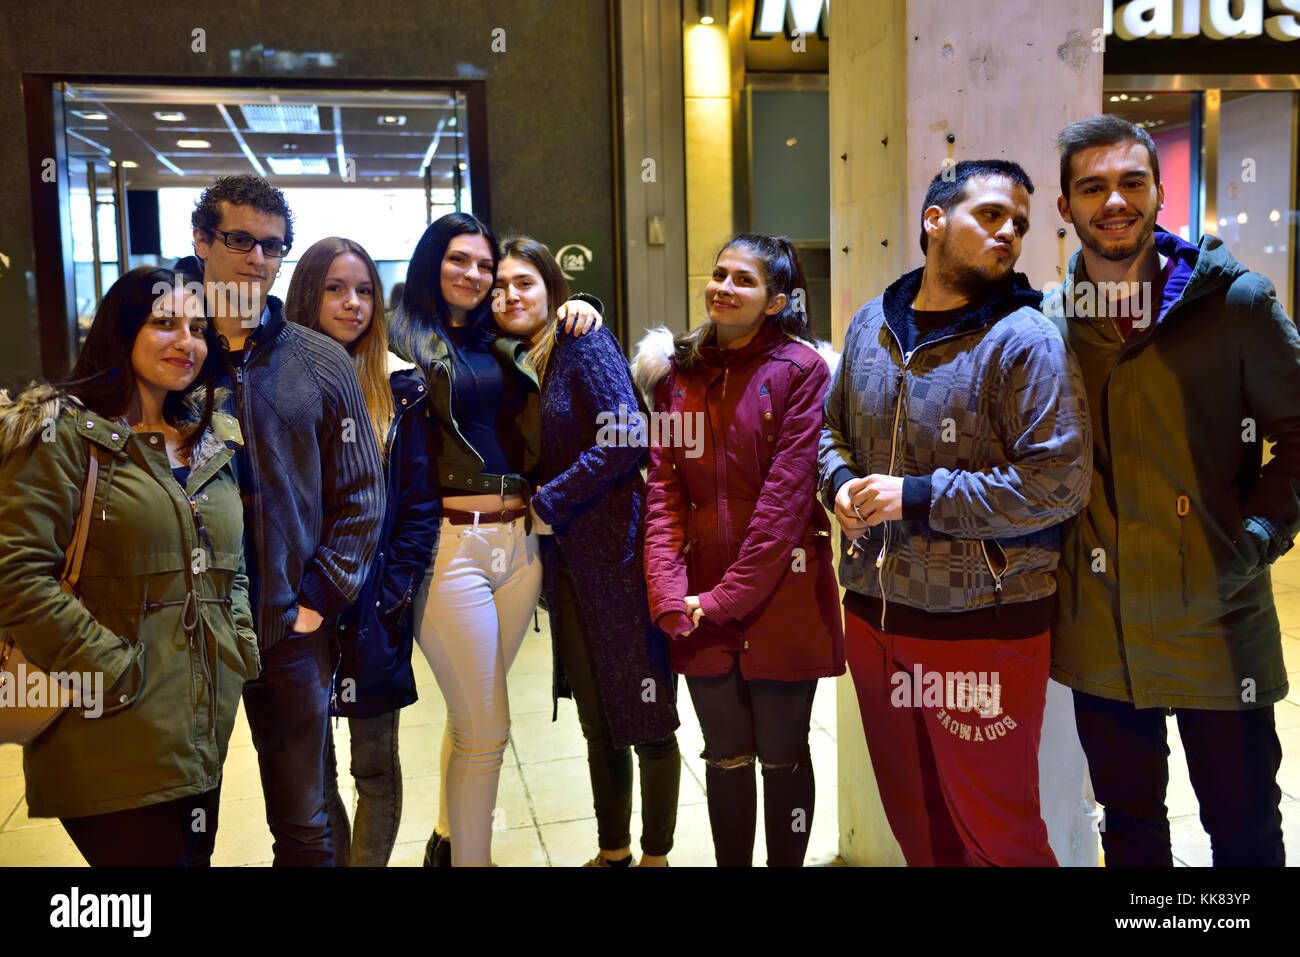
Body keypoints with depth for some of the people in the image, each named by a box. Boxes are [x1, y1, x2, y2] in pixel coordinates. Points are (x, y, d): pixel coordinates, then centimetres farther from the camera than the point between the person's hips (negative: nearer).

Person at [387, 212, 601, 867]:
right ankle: (469, 858, 19)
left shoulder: (502, 342, 14)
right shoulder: (405, 340, -1)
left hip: (517, 541, 5)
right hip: (451, 543, -5)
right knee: (485, 730, 0)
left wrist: (574, 311, 14)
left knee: (470, 713, 17)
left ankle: (447, 840, 37)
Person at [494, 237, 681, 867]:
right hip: (565, 569, 7)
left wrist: (546, 505, -14)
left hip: (619, 561, -7)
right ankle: (612, 851, 33)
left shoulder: (585, 345, -9)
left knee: (647, 725, 5)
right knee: (598, 726, 17)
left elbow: (624, 443, -20)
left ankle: (655, 855, 23)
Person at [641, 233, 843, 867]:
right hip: (699, 609, 4)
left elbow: (787, 494, -12)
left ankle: (786, 862, 30)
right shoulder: (679, 373, 8)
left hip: (781, 598, -3)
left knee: (782, 756, 10)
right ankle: (730, 864, 33)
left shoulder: (801, 370, -5)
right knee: (726, 756, 15)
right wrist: (670, 595, -11)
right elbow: (662, 488, 1)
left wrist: (728, 597, -13)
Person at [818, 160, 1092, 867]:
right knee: (910, 813, 22)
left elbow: (1058, 484, -18)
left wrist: (919, 496, -19)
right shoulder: (871, 323, 7)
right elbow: (830, 427, 20)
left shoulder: (1026, 342, -12)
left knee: (996, 833, 9)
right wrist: (839, 483, -1)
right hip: (872, 612, 6)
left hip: (983, 624, -5)